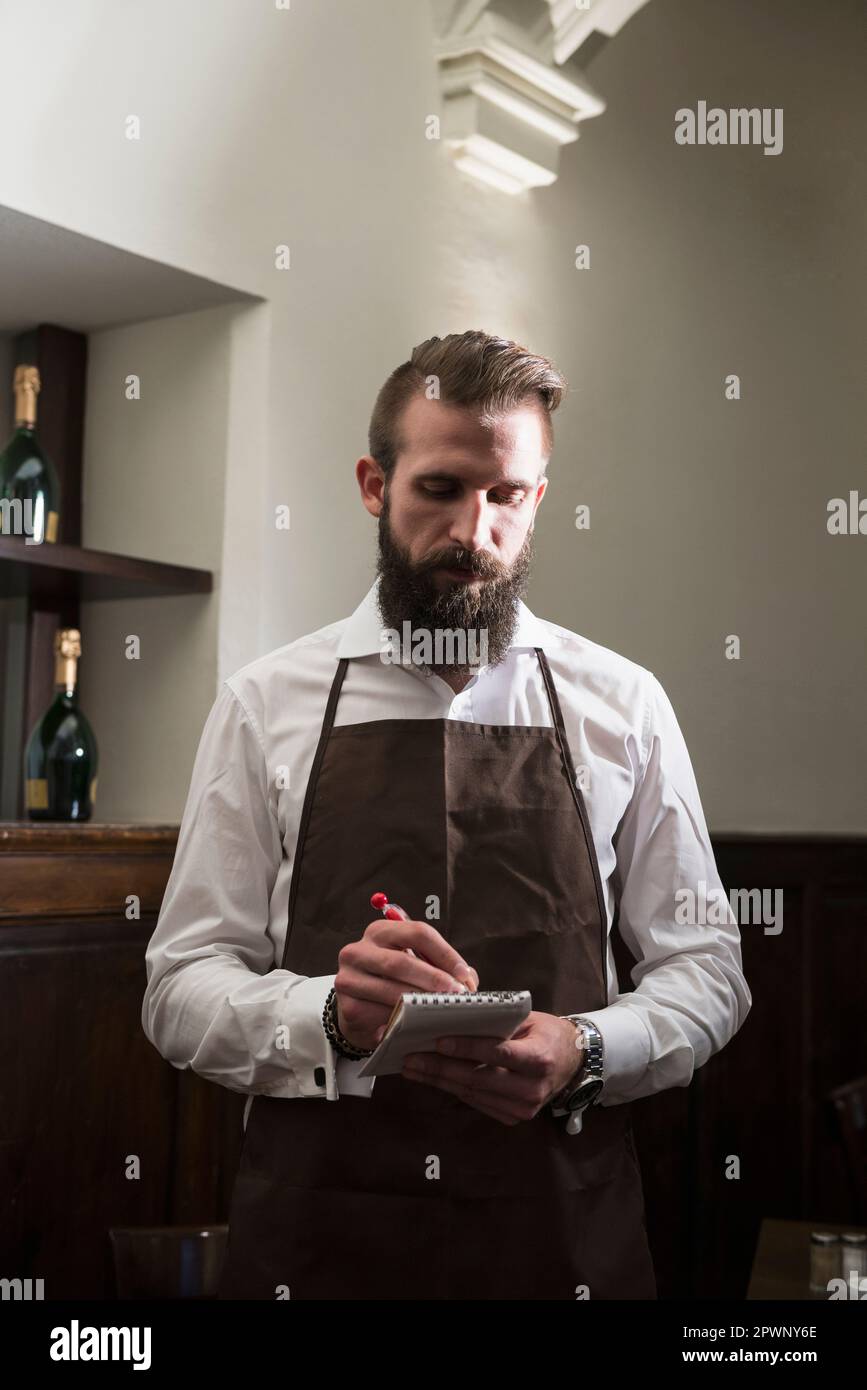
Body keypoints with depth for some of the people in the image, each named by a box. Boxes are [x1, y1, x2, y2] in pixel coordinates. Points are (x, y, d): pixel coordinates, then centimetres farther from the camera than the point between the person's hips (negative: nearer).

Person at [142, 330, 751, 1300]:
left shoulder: (624, 706, 1)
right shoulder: (263, 705, 0)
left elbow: (705, 973, 4)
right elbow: (181, 991, -1)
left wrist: (582, 1051, -16)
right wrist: (329, 1014, -21)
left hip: (561, 1236, 1)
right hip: (313, 1230, 0)